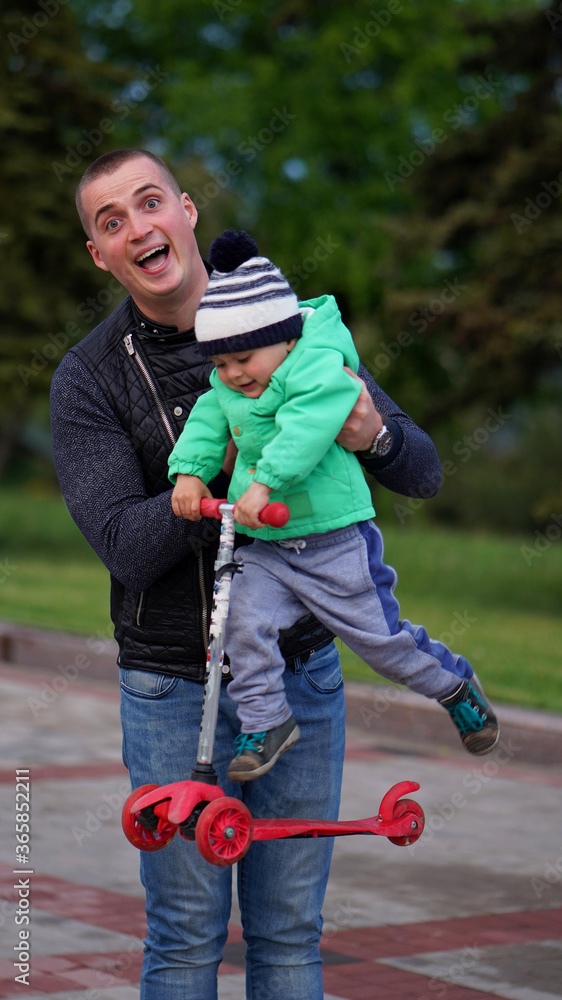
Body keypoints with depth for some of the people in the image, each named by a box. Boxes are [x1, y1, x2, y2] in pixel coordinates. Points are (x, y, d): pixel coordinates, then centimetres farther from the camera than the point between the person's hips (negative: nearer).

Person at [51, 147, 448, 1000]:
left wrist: (374, 434, -21)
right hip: (174, 691, -2)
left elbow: (422, 473, 2)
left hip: (302, 676, 2)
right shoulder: (89, 378, -5)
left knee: (291, 930, 8)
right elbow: (126, 545, -15)